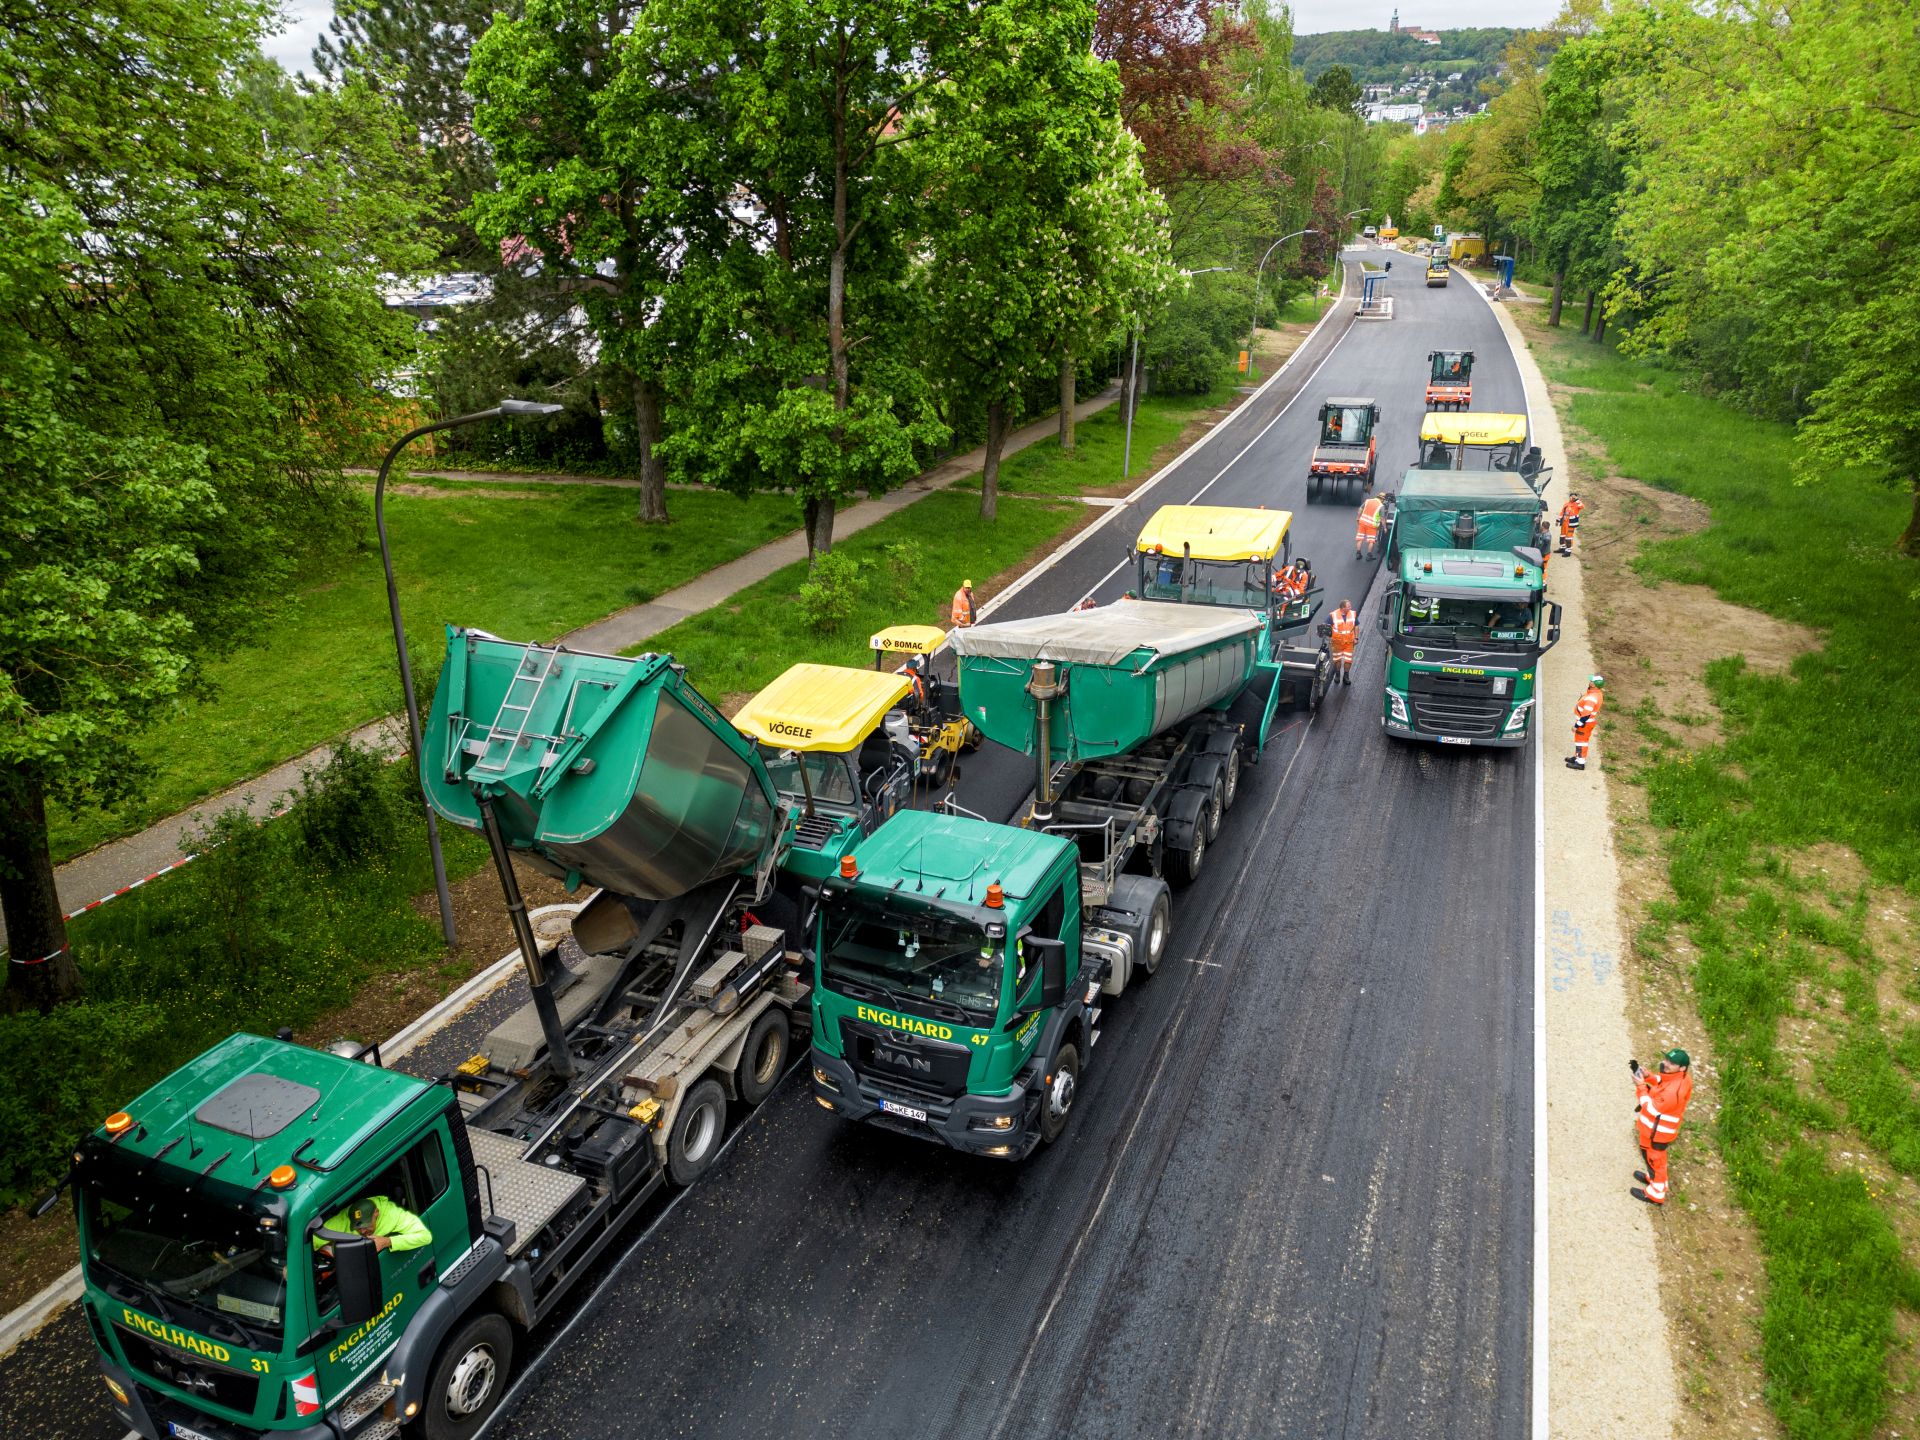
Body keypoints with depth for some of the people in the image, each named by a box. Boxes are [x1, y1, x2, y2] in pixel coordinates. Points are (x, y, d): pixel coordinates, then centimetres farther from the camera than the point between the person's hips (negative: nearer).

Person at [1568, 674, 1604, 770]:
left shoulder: (1591, 698, -32)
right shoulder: (1598, 694, -1)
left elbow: (1586, 715, -29)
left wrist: (1576, 725, -22)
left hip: (1585, 723, -9)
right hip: (1589, 721, 9)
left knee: (1581, 741, 3)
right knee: (1580, 740, 23)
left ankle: (1580, 763, 12)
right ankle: (1577, 757, 39)